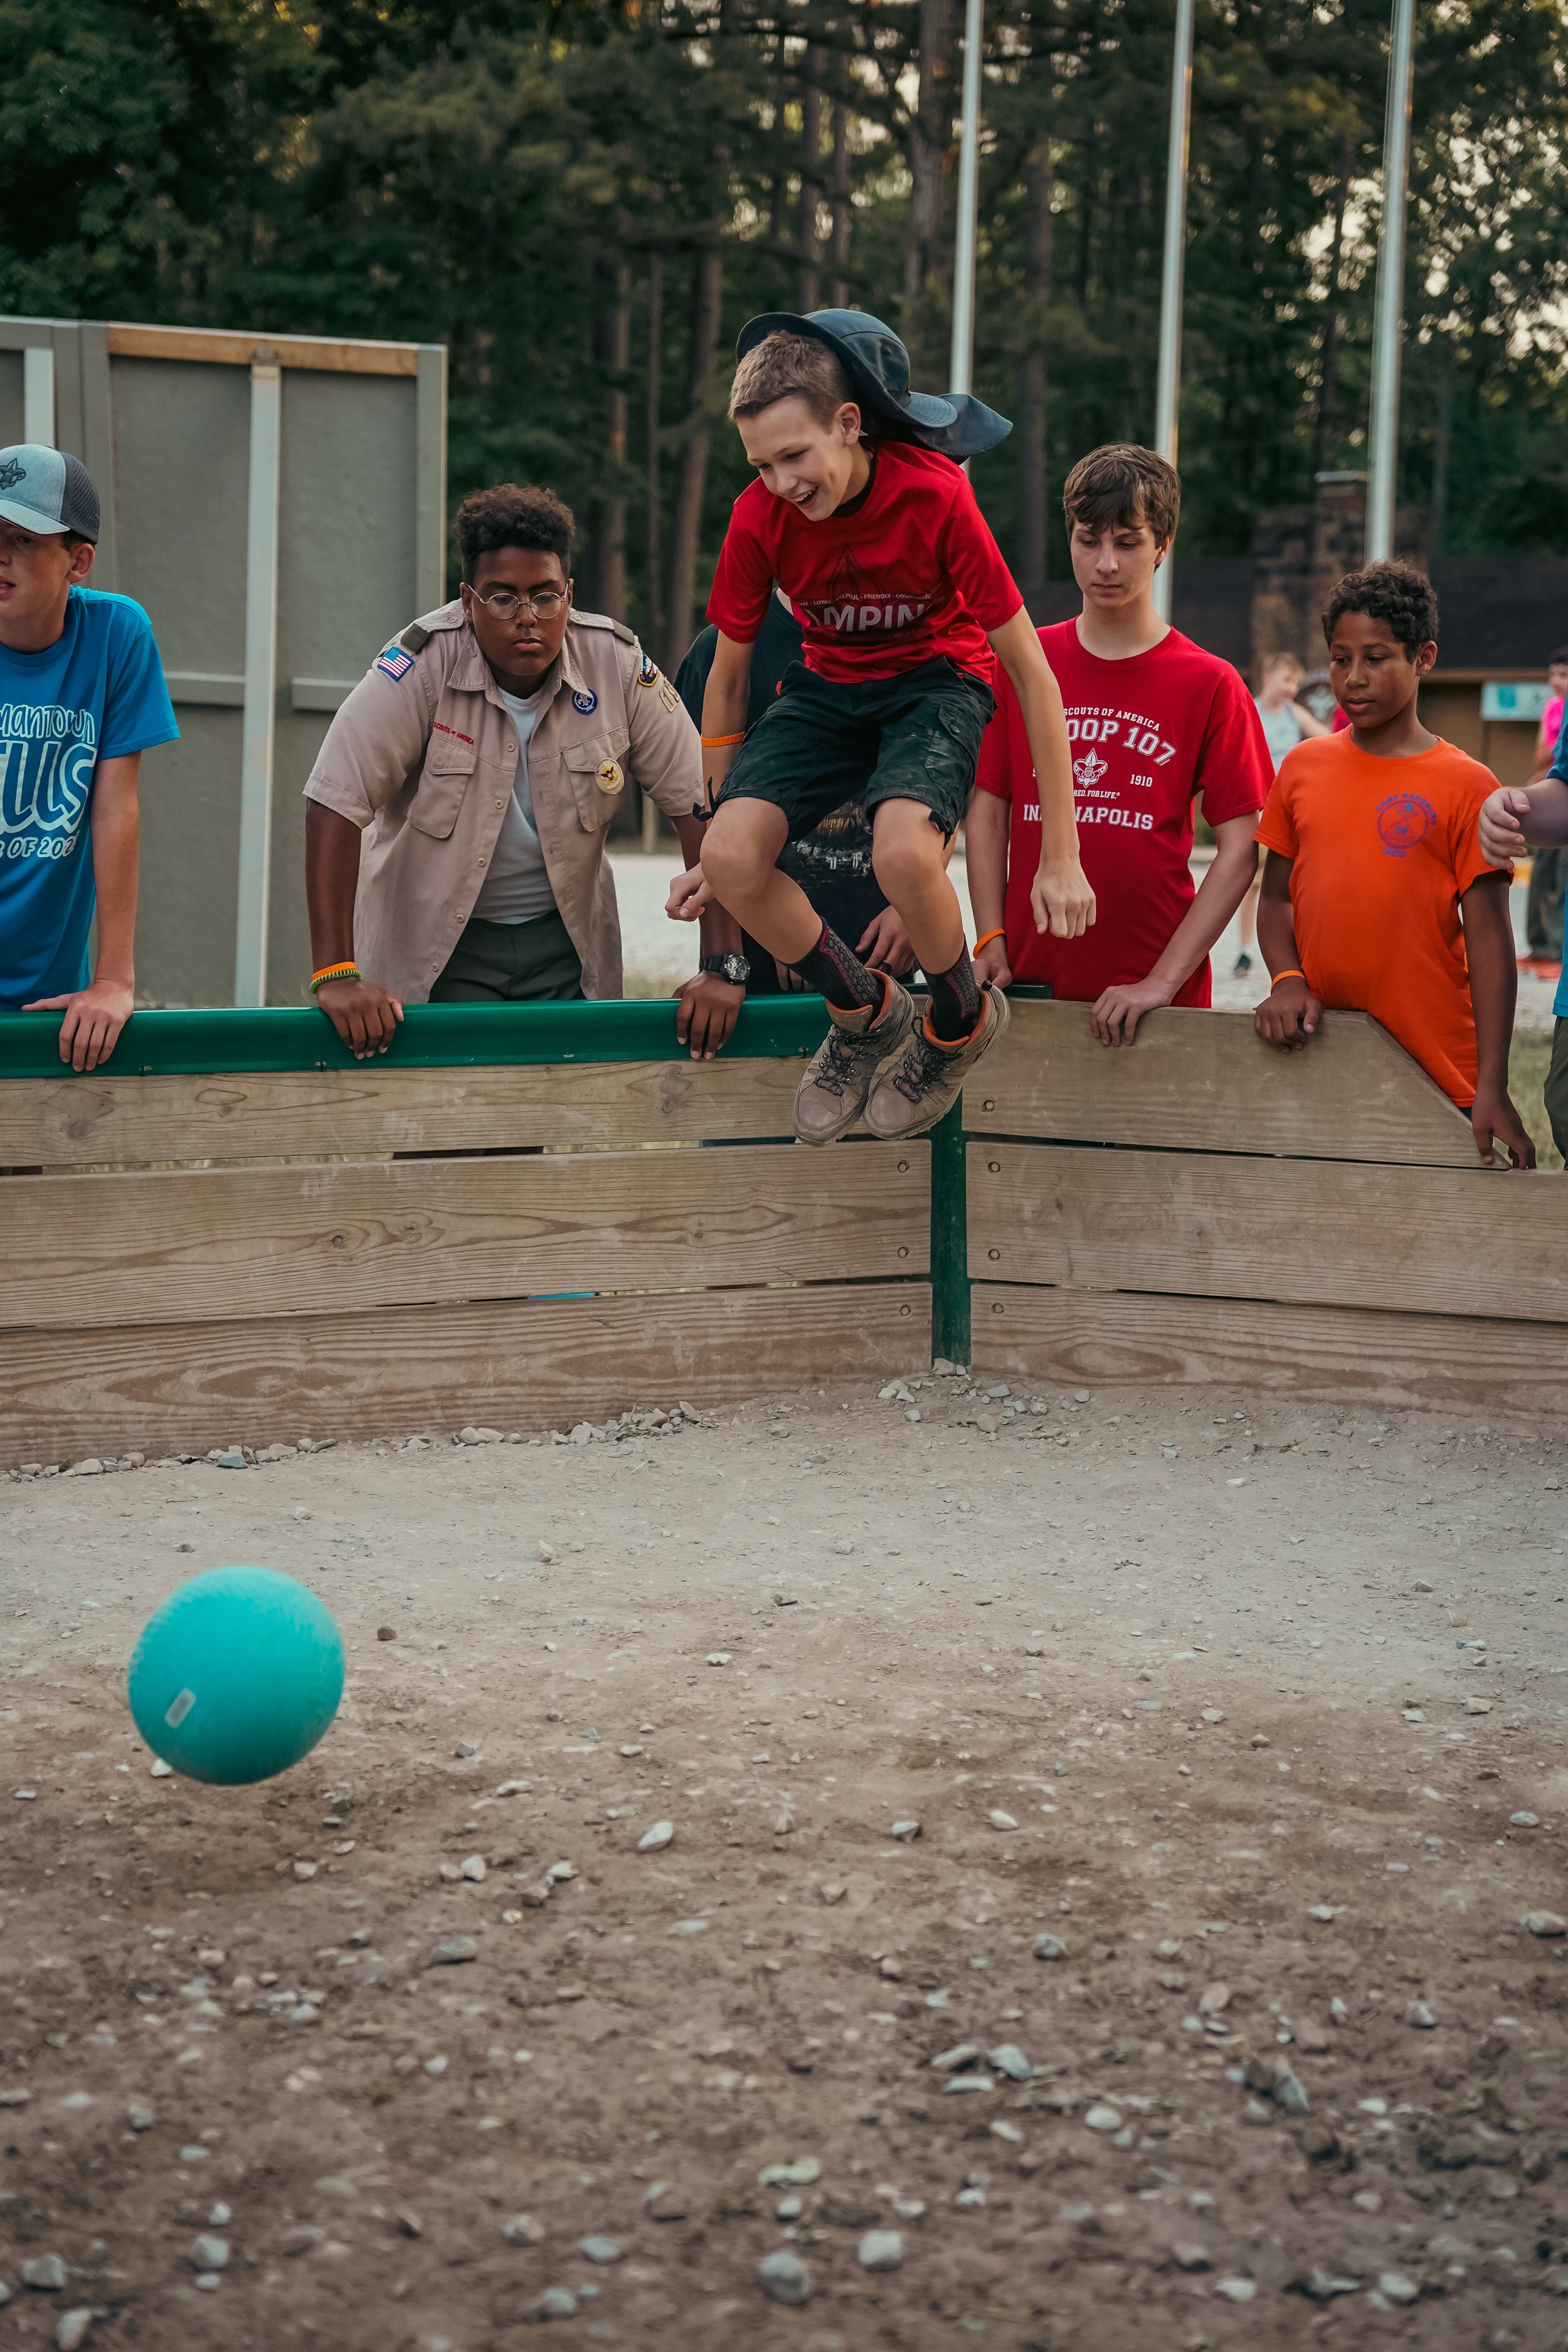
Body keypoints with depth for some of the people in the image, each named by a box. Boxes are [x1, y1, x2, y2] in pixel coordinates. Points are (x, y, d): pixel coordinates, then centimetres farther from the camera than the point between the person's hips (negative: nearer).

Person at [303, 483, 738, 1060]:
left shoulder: (617, 664, -12)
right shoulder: (423, 665, -19)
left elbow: (697, 803, -9)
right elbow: (335, 805, -23)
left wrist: (722, 968, -15)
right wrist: (336, 974, -30)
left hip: (566, 939, 3)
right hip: (436, 942, -2)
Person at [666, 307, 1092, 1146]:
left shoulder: (934, 495, -27)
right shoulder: (759, 518, -17)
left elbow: (1031, 673, -20)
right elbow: (728, 675, 1)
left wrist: (1060, 858, -21)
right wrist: (720, 825, 6)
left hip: (938, 680, -4)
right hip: (827, 684, 4)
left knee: (902, 851, -35)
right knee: (732, 857, -23)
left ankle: (963, 1019, -2)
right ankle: (866, 1012, 5)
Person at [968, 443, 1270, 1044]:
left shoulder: (1210, 685, -2)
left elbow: (1240, 848, -5)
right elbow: (988, 813, 9)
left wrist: (1163, 980, -12)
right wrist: (991, 940, -3)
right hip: (1030, 984, 2)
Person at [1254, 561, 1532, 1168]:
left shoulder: (1464, 785, -3)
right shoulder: (1303, 767, 9)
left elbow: (1488, 941, -6)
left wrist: (1492, 1089, -13)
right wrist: (1287, 981, -7)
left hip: (1436, 1075, -3)